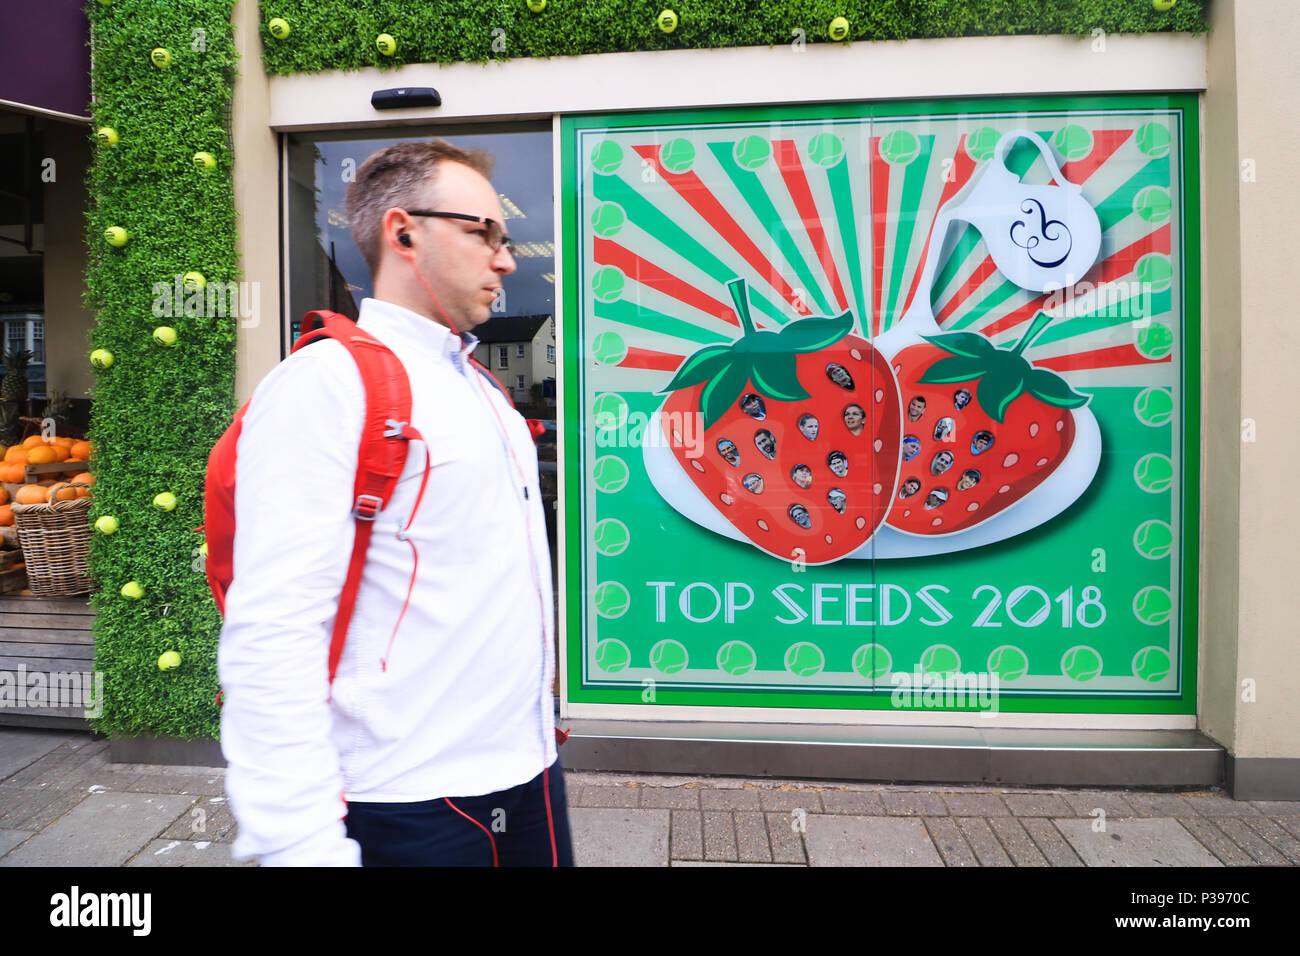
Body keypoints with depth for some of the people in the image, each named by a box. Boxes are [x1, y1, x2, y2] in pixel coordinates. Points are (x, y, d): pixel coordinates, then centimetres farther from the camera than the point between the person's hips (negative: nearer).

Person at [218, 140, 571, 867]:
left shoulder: (483, 391, 12)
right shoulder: (327, 383, -14)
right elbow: (274, 636, -22)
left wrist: (537, 729, 17)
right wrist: (302, 845, -24)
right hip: (412, 812, -7)